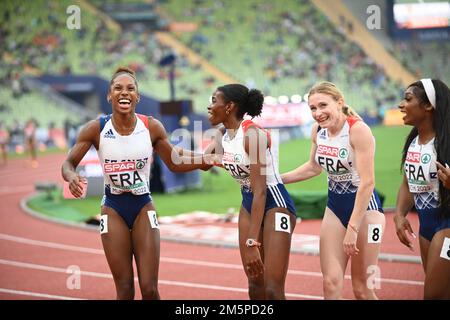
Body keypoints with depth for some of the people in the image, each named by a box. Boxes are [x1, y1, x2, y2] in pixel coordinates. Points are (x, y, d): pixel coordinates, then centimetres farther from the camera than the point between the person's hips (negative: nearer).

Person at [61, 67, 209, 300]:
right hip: (113, 209, 0)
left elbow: (175, 164, 5)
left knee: (149, 289, -4)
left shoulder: (152, 127, -6)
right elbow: (68, 164, -4)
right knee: (124, 291, 1)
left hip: (143, 208, 1)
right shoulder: (96, 129, -9)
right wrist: (71, 177, -27)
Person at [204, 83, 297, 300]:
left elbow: (260, 191, -27)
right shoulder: (222, 136, 1)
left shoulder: (252, 135, -23)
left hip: (274, 203, -8)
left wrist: (252, 242, -29)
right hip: (248, 204, 8)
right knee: (255, 285, 6)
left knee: (273, 289, -14)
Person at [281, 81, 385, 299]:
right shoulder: (318, 130, 0)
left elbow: (367, 183, -24)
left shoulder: (358, 130, -21)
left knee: (362, 289, -2)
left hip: (364, 207, -6)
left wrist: (352, 228, -26)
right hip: (334, 207, 6)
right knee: (331, 283, -1)